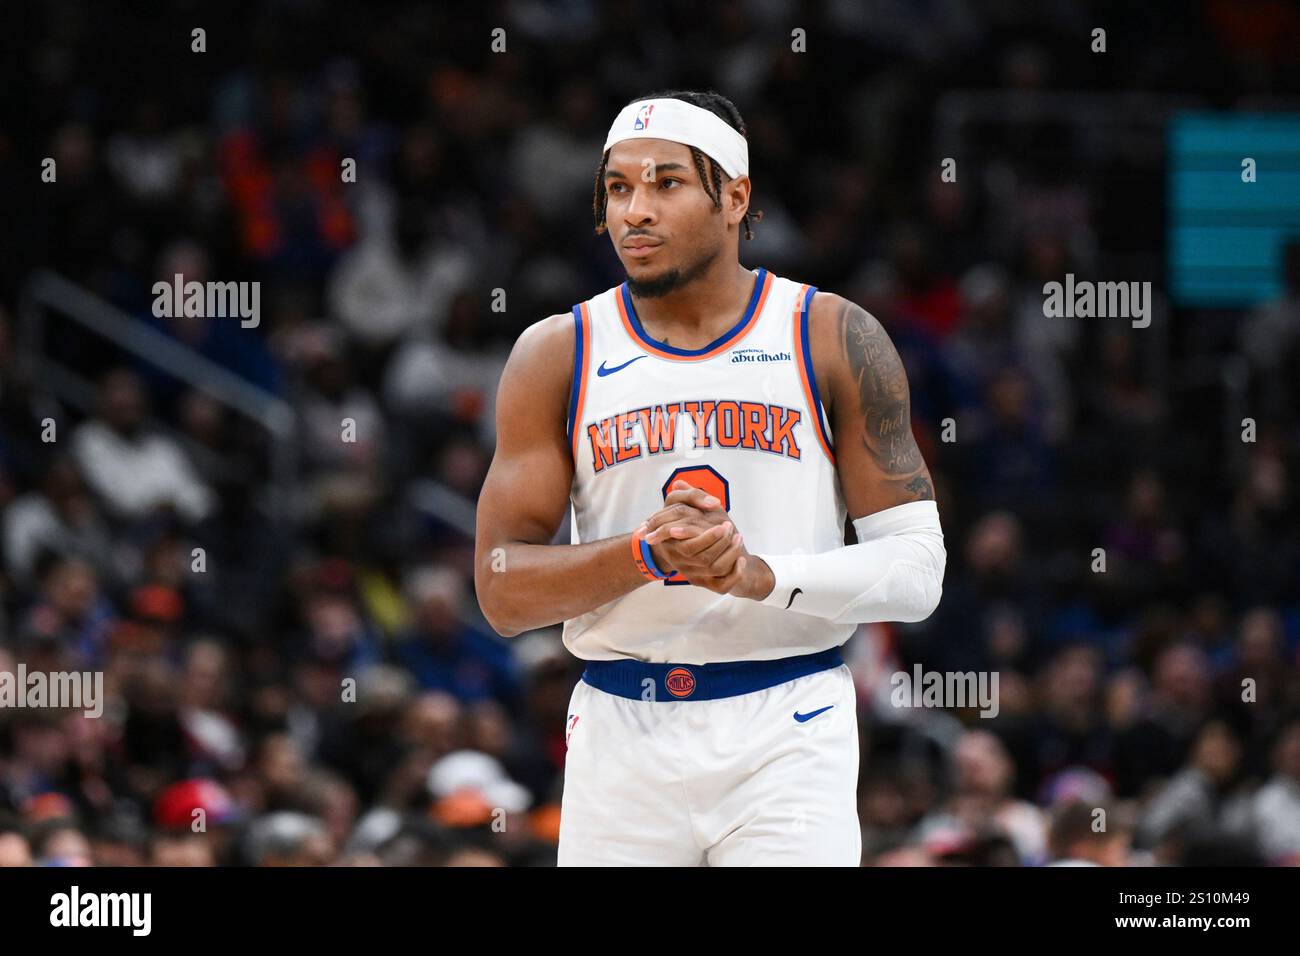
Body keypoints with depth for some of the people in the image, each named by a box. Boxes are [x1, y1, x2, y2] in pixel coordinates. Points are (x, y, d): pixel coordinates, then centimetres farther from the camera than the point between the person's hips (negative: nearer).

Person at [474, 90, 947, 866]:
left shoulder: (836, 341, 2)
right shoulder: (559, 355, 5)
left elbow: (916, 568, -1)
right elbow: (502, 590, 0)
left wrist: (765, 577, -18)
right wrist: (645, 555, -17)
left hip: (788, 739, -2)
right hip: (621, 736, 2)